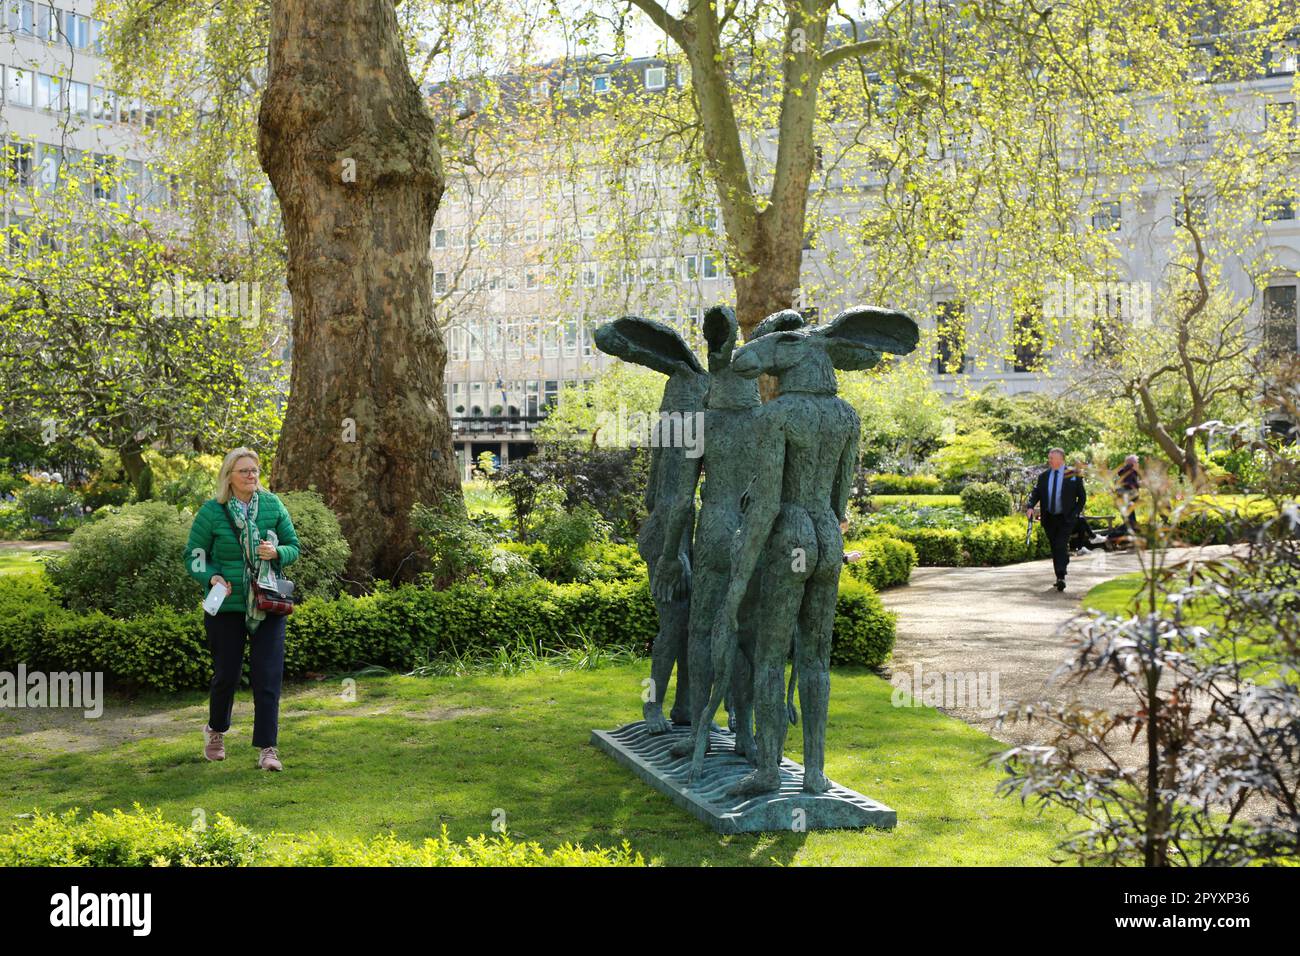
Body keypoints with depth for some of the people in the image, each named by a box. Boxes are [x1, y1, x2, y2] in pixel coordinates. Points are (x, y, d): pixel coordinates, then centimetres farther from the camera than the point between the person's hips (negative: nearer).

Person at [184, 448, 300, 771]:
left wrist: (277, 552, -14)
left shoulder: (272, 505, 1)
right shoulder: (211, 511, -5)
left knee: (269, 675, -4)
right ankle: (215, 731, 37)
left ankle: (267, 747, 3)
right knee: (226, 673, 8)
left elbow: (294, 546, 8)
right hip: (227, 605, -1)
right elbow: (193, 555, 1)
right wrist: (212, 577, -17)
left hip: (268, 604, 2)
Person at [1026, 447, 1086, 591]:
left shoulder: (1073, 475, -2)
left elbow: (1082, 497, 3)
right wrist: (1030, 506, -16)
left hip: (1066, 519, -4)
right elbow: (1035, 493, 3)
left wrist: (1075, 513, -7)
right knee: (1054, 548, 9)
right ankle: (1059, 576, 19)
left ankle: (1061, 578, -20)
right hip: (1049, 519, 4)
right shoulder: (1043, 476, 7)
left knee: (1061, 546, -16)